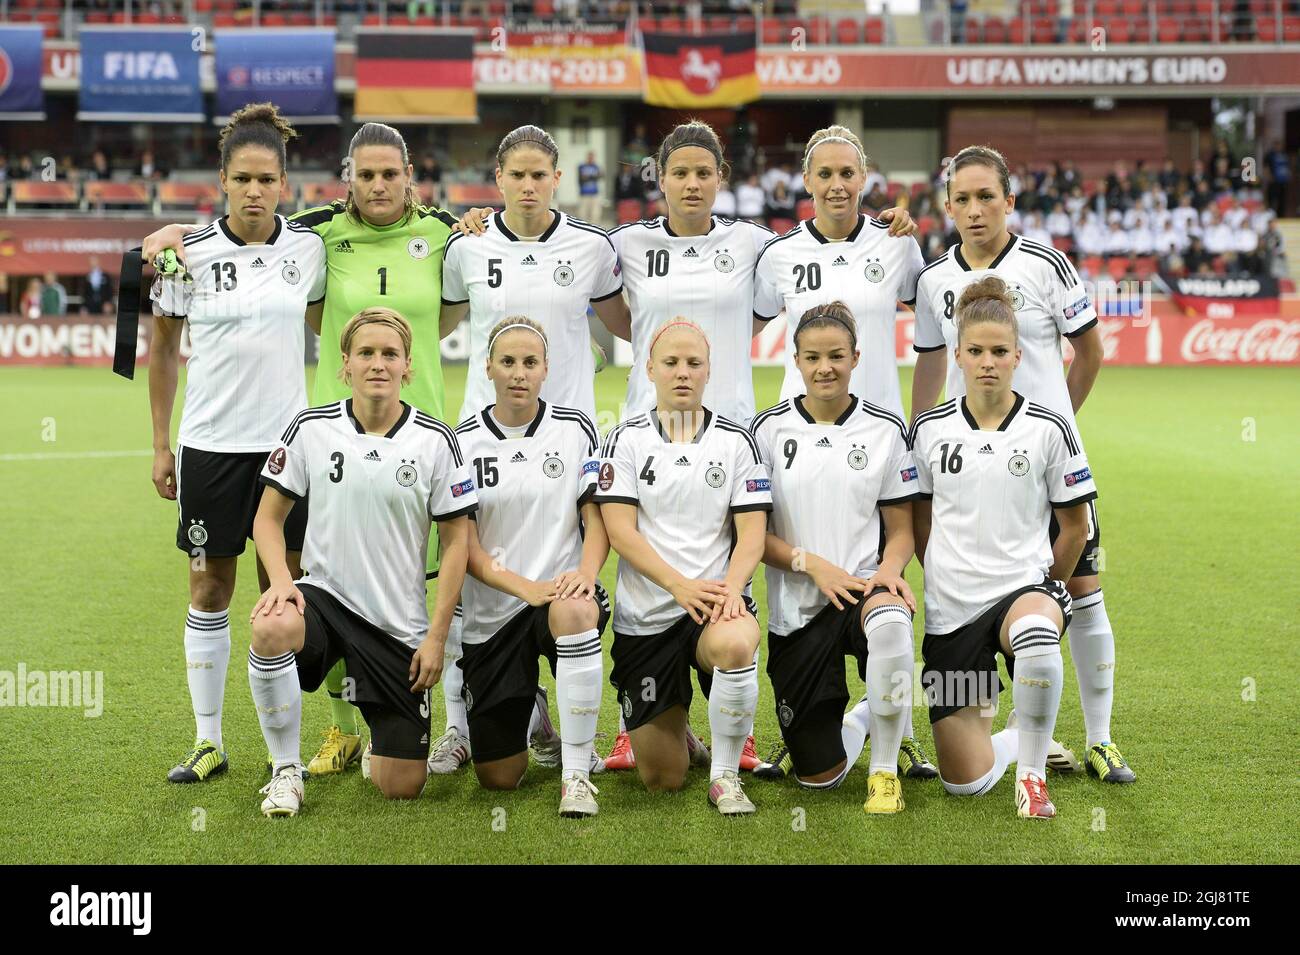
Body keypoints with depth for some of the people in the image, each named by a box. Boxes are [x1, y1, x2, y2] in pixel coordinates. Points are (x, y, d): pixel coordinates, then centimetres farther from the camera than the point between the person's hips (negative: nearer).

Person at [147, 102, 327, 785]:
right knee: (209, 587, 5)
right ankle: (207, 741, 15)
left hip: (286, 440, 1)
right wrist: (161, 443, 4)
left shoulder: (307, 248, -3)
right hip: (209, 444, -1)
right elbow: (162, 348, 5)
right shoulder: (190, 256, -5)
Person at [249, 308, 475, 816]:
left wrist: (437, 636, -6)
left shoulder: (436, 441, -5)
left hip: (401, 624, 0)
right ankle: (285, 770, -15)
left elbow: (456, 541, -1)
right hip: (325, 596, 0)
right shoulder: (311, 428, -3)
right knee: (271, 627, -38)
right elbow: (268, 516, 4)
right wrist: (281, 579, -15)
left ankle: (380, 740, 36)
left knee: (402, 786, -4)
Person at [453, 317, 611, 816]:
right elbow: (464, 545, -3)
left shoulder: (575, 429, 1)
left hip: (563, 591, -1)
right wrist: (524, 587, -20)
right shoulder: (463, 441, 0)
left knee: (575, 612, -42)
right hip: (492, 611, 1)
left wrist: (585, 573, -20)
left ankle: (576, 774, -29)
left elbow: (597, 516, 1)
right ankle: (532, 713, 39)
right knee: (497, 778, 0)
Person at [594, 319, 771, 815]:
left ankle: (725, 775, -18)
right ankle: (671, 730, 41)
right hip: (644, 616, 0)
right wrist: (680, 585, -21)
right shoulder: (625, 440, 2)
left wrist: (730, 587, -22)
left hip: (718, 603, 0)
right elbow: (620, 531, -7)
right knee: (661, 780, 3)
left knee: (734, 644, -40)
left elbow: (752, 531, -2)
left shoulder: (736, 441, 5)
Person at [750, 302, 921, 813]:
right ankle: (859, 719, 35)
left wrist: (888, 569, -16)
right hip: (795, 610, 1)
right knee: (817, 777, -3)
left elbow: (901, 528, 6)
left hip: (864, 585, -1)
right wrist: (812, 564, -15)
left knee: (890, 623, -42)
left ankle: (884, 770, -19)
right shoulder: (770, 429, 1)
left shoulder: (885, 429, 2)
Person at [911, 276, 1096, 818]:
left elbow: (1075, 528, 6)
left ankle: (1032, 772, -19)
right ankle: (1019, 736, 36)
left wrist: (1042, 589, 10)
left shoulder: (1048, 430, -3)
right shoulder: (930, 428, 2)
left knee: (1035, 632, -44)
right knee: (964, 783, -1)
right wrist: (945, 580, 11)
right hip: (949, 610, 2)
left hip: (1025, 586, -2)